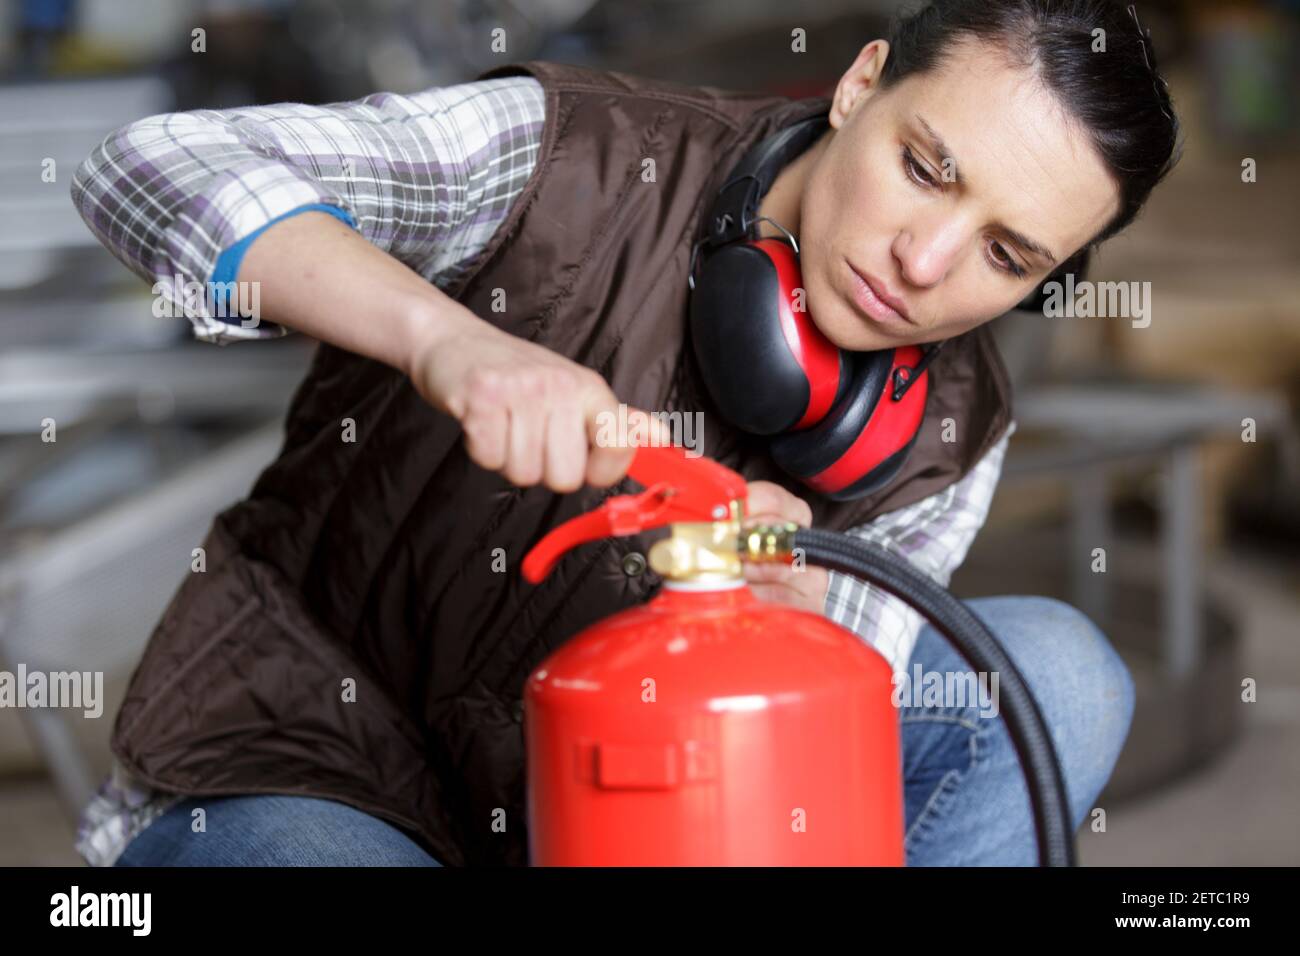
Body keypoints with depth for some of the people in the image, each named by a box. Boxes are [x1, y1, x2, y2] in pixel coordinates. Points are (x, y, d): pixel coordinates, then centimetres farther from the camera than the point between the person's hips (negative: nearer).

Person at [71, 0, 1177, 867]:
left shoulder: (945, 437, -4)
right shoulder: (566, 159, -17)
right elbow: (152, 167, -28)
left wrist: (794, 599, -32)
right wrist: (446, 336, -46)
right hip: (292, 783, -4)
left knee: (1055, 671, -12)